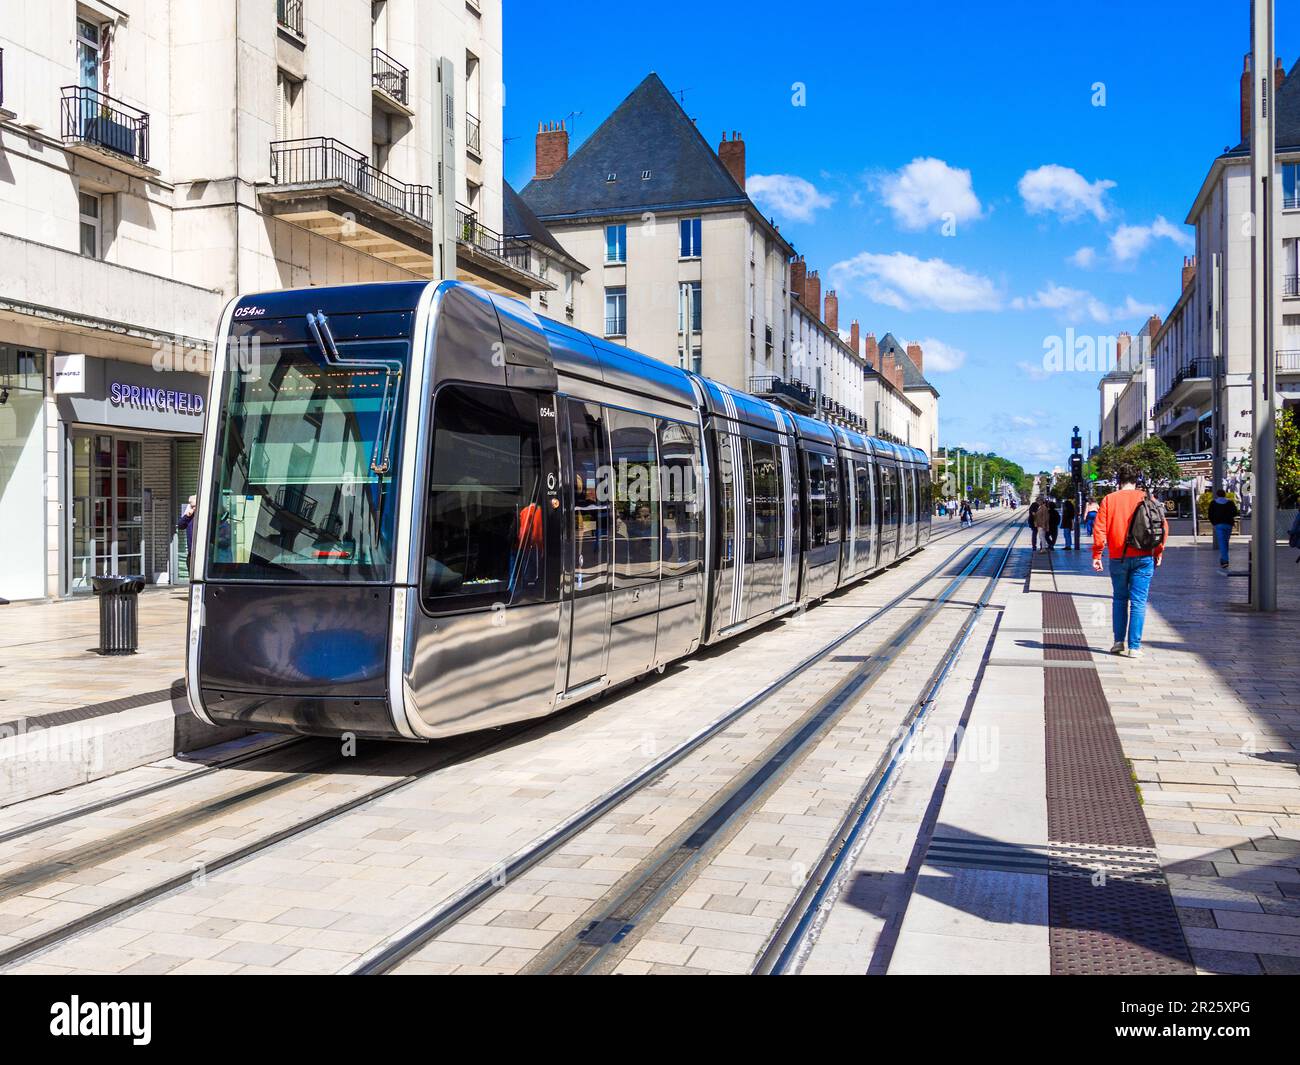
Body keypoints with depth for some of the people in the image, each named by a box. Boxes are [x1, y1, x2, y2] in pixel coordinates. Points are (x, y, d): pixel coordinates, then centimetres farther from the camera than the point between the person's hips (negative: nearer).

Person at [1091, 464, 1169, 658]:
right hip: (1143, 557, 0)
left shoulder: (1109, 499, 1)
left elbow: (1100, 529, -4)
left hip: (1118, 558, 1)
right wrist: (1158, 552, 7)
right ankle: (1134, 647, -1)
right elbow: (1163, 526, -1)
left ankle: (1118, 642, 13)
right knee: (1138, 602, 1)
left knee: (1119, 599, 15)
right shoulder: (1146, 498, 2)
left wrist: (1097, 556, 0)